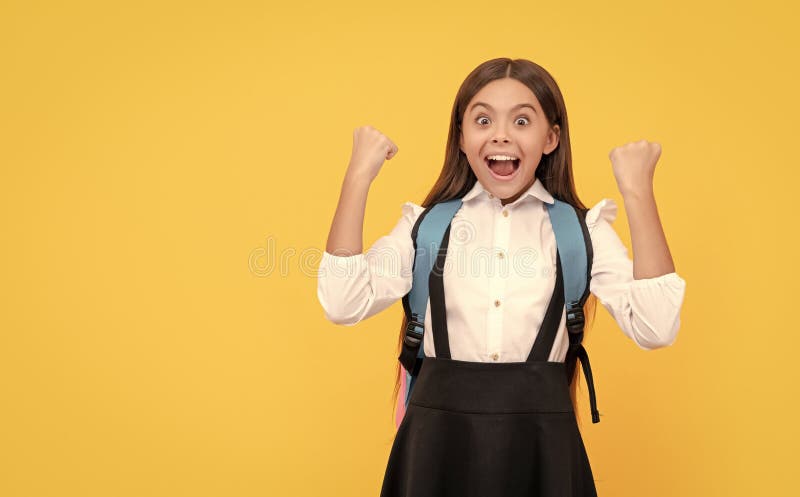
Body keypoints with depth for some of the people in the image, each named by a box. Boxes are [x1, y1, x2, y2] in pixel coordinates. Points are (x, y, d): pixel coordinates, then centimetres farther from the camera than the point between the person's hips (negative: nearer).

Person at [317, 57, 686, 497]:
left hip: (541, 442, 0)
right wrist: (360, 175, -11)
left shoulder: (581, 229, 1)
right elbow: (344, 305, -12)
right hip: (439, 441, 1)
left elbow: (655, 328, -14)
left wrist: (638, 191, -14)